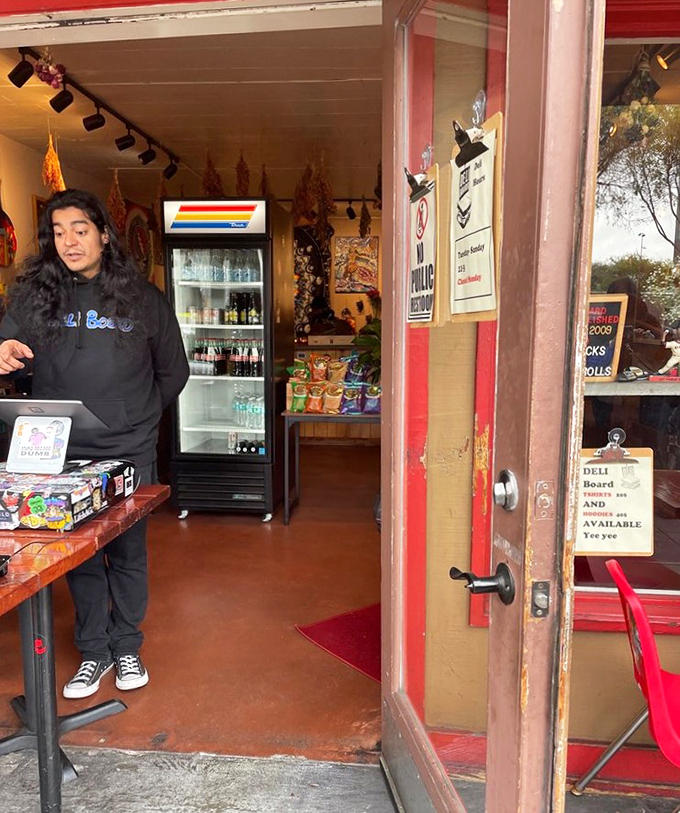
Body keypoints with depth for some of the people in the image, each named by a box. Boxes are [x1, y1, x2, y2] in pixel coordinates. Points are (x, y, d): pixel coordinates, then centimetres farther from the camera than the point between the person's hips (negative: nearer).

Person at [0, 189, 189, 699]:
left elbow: (173, 370, 9)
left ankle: (126, 647, 31)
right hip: (62, 453, 1)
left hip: (130, 453, -1)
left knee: (128, 553, 11)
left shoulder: (142, 297, 0)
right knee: (78, 556, 12)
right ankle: (94, 651, 31)